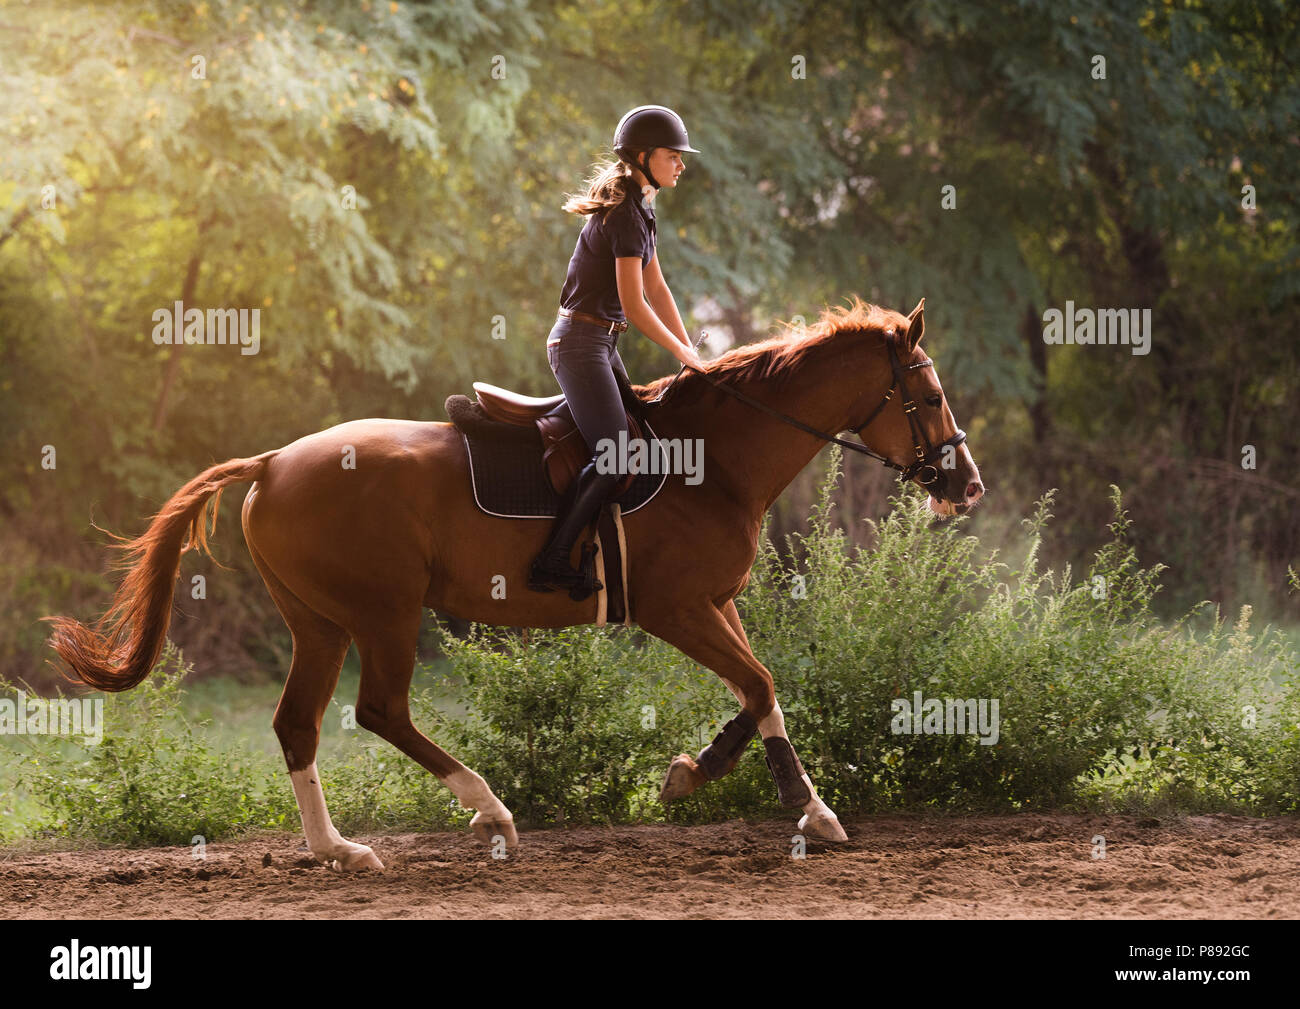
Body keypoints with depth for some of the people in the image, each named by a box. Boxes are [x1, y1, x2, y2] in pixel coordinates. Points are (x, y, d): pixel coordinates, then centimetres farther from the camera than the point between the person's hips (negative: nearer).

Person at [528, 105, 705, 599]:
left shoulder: (638, 209, 14)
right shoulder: (625, 215, -17)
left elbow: (657, 290, 18)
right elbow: (636, 306, -18)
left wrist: (691, 352, 11)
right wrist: (683, 354, -8)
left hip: (600, 344, 10)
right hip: (581, 341, -10)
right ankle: (552, 561, -17)